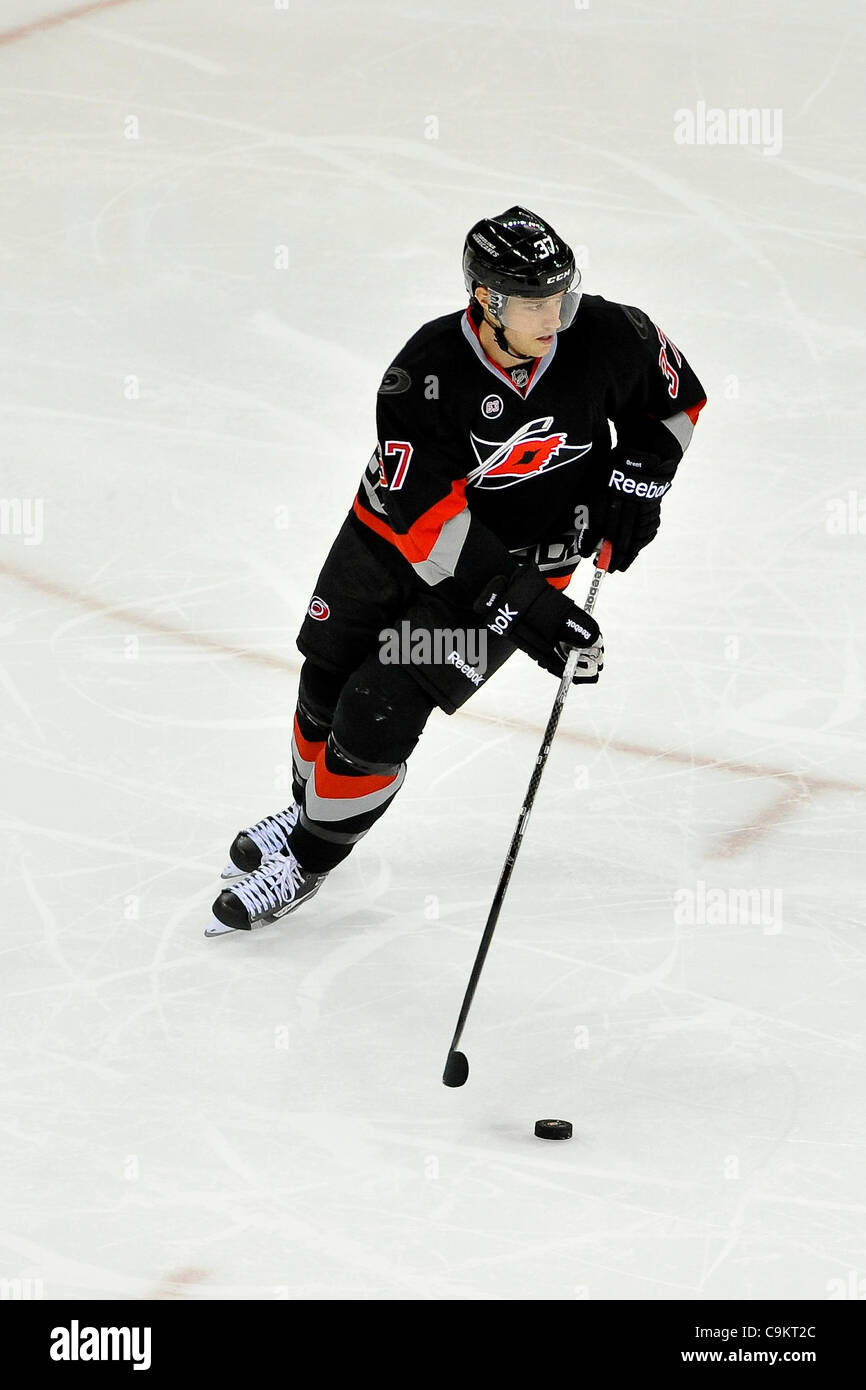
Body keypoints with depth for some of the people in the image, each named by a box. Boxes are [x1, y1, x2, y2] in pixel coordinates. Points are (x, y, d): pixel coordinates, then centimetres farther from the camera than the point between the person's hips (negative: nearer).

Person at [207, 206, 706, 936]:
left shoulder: (607, 337, -22)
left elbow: (676, 395, 1)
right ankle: (311, 808, 48)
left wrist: (638, 478, -13)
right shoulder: (425, 375, -29)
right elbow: (426, 516, -31)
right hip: (403, 538, 1)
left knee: (380, 713, -9)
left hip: (521, 551, 0)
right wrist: (525, 605, -35)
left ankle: (310, 860, 14)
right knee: (326, 689, 15)